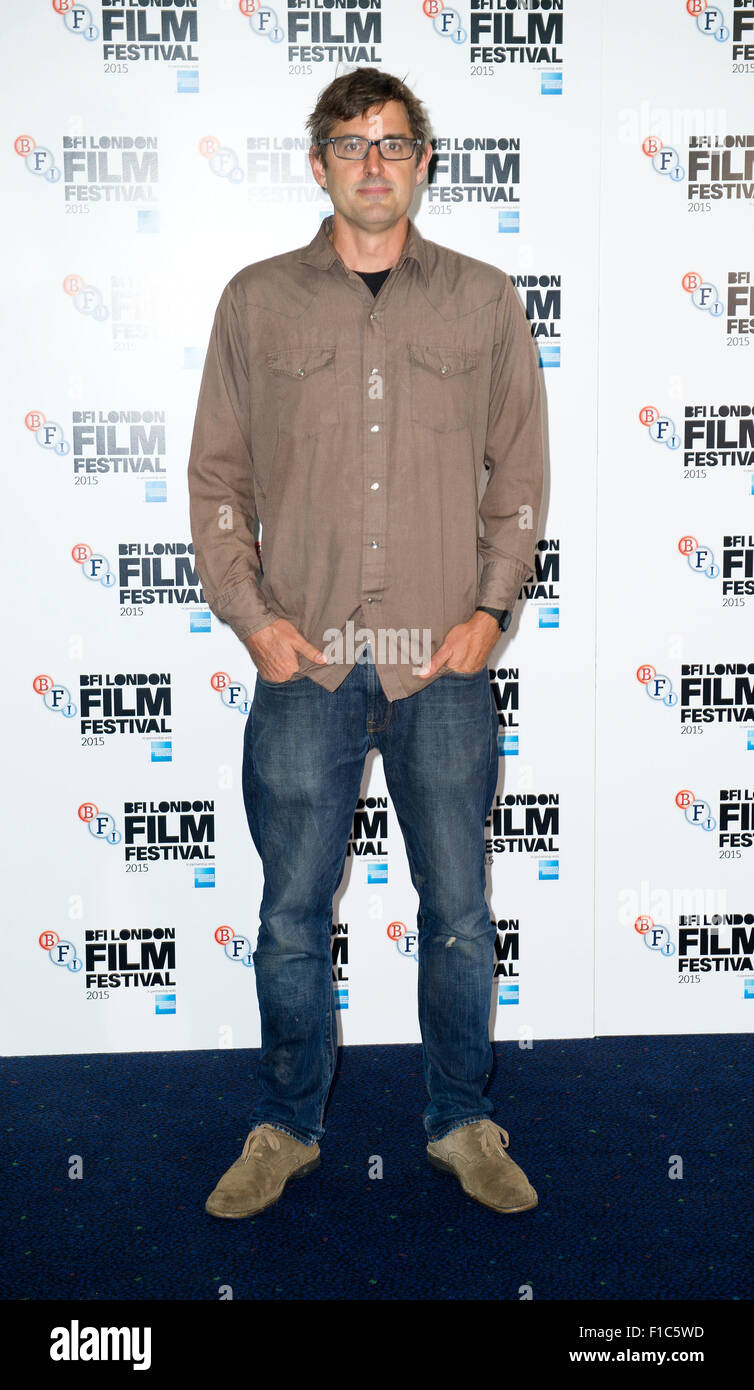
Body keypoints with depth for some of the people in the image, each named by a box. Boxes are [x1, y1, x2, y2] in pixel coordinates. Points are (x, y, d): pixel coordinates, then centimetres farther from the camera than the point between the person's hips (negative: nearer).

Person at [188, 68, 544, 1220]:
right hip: (305, 663, 0)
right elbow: (216, 477, 7)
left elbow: (520, 474, 8)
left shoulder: (486, 300, 7)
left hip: (446, 665, 0)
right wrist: (250, 614, -4)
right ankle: (285, 1129, 28)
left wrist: (491, 608, -3)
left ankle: (463, 1123, 29)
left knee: (460, 915, 9)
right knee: (292, 918, 9)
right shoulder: (256, 301, 7)